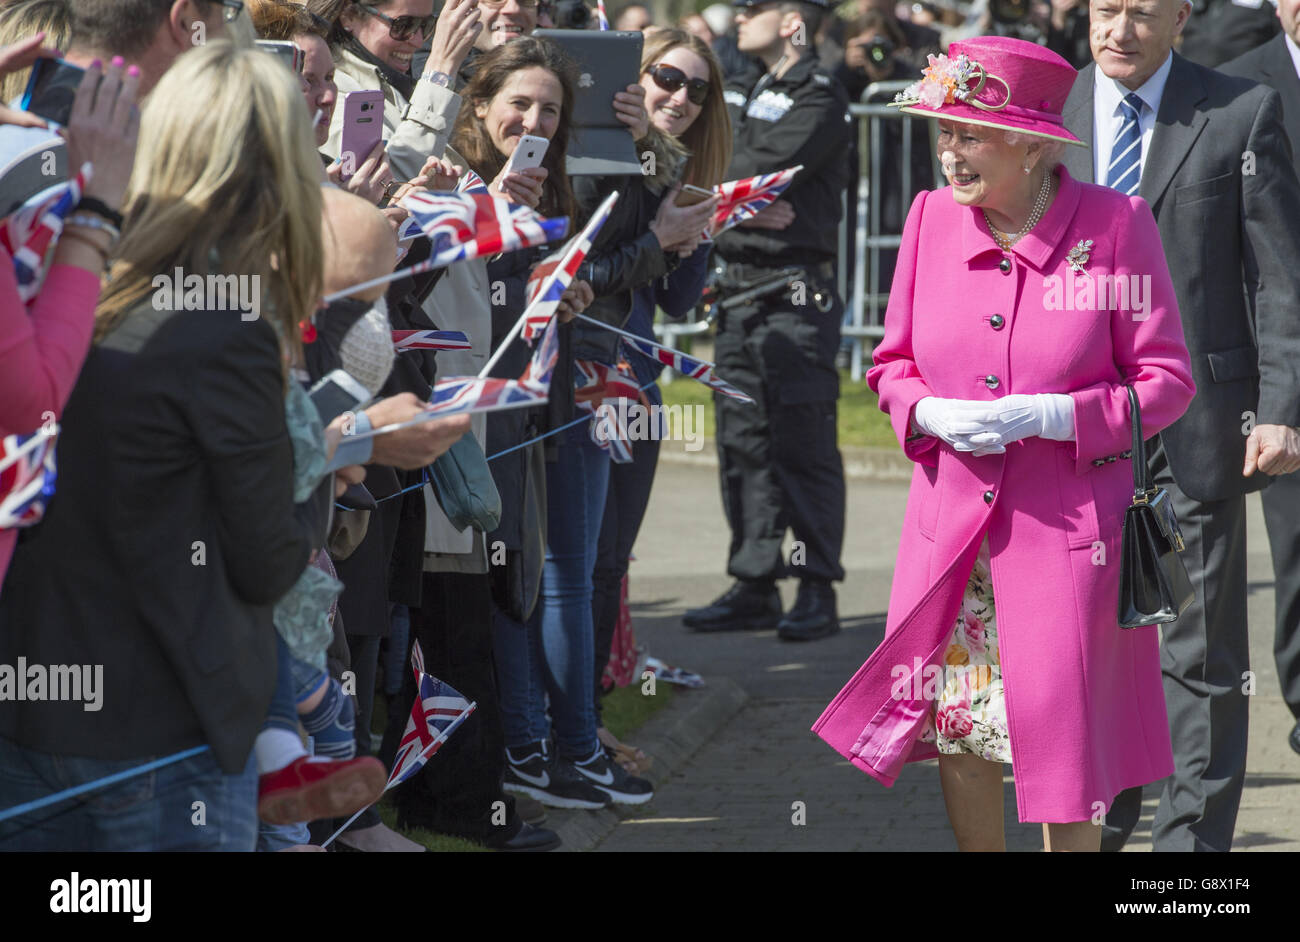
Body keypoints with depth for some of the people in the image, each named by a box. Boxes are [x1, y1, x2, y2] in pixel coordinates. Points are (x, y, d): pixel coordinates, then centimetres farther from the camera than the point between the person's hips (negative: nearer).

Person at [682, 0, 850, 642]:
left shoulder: (820, 100, -7)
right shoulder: (745, 94, 19)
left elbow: (759, 172, -19)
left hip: (797, 295, -8)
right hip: (739, 285, 8)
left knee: (802, 444, -7)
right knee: (743, 443, 8)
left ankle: (817, 592, -4)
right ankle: (754, 585, 14)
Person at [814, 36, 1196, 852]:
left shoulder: (1115, 224, -8)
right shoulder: (933, 218, 3)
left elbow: (1165, 379, -6)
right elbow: (893, 365, 12)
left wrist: (1047, 415, -18)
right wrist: (935, 414, -10)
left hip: (1068, 527, -4)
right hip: (953, 523, 4)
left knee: (1063, 734, -4)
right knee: (957, 724, 7)